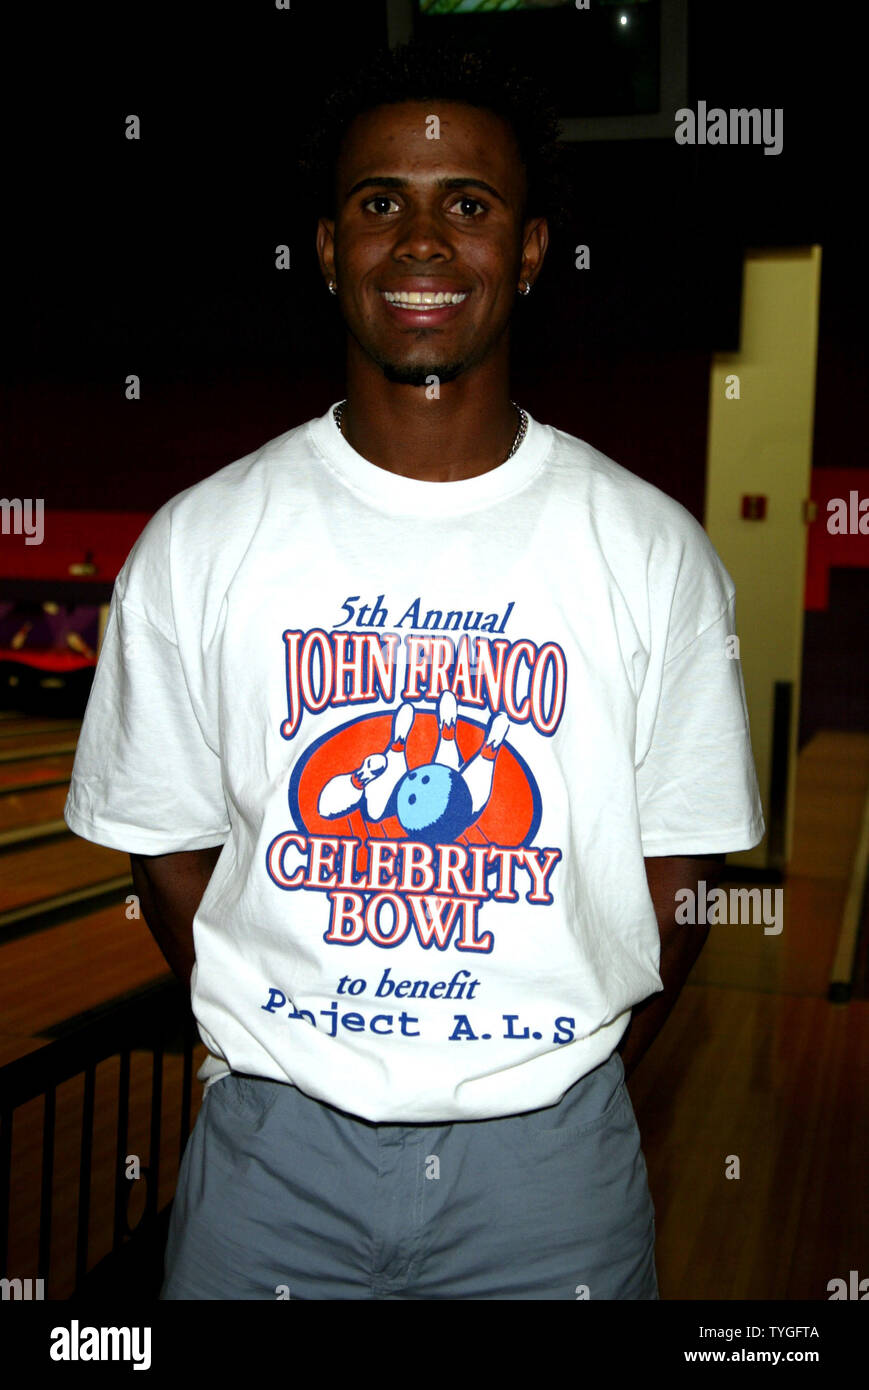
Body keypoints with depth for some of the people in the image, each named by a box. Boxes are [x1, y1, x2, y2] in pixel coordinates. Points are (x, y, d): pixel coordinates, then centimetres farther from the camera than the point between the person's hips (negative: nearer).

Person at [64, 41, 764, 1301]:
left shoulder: (654, 550, -5)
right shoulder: (197, 543, -5)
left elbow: (676, 871, 0)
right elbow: (167, 846, 1)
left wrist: (559, 1085, -2)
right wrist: (288, 1065, -2)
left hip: (550, 1151, 0)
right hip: (274, 1147, 0)